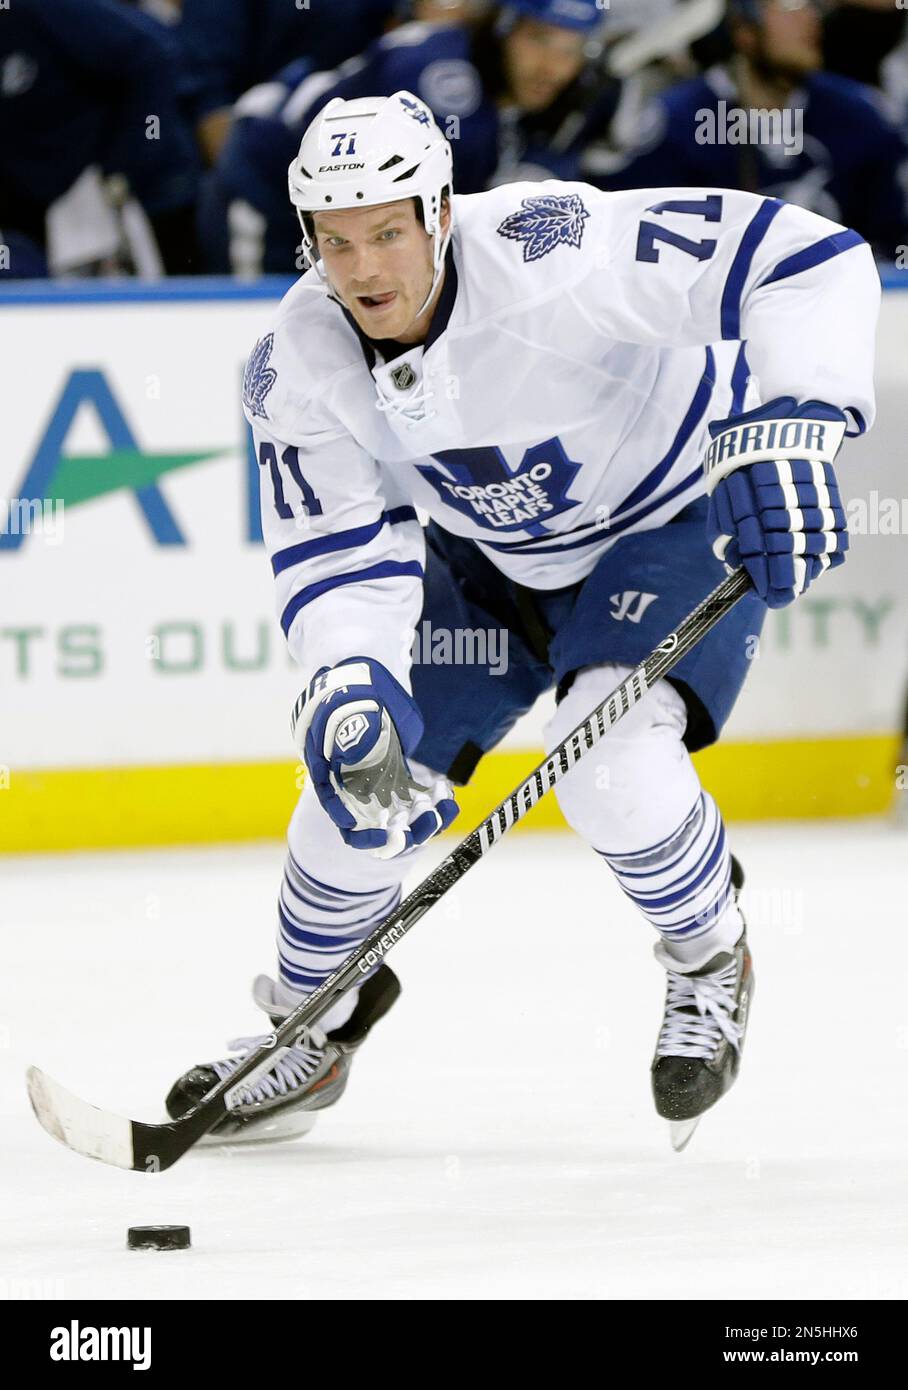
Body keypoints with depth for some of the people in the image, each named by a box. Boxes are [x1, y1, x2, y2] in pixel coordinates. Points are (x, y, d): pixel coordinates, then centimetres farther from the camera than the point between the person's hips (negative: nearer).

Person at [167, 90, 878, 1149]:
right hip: (490, 557, 5)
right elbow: (340, 550, -16)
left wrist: (786, 429, -47)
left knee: (610, 771, -26)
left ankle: (709, 967, 6)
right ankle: (308, 1025, 26)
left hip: (682, 516, -5)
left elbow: (805, 259, -37)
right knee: (365, 771, -2)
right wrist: (349, 686, -36)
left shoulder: (547, 250, -36)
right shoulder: (297, 369, -19)